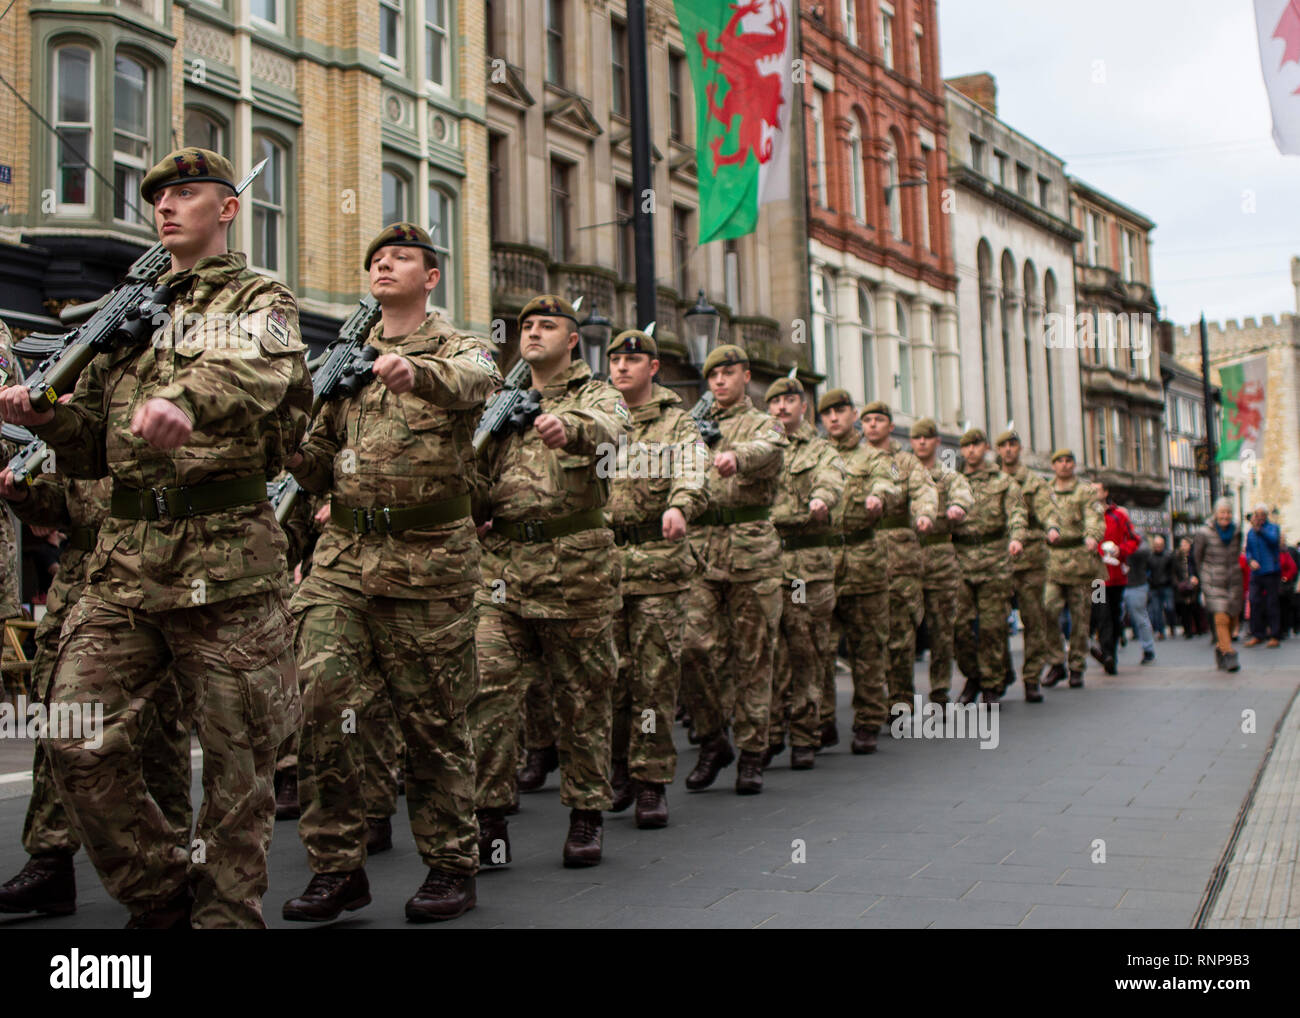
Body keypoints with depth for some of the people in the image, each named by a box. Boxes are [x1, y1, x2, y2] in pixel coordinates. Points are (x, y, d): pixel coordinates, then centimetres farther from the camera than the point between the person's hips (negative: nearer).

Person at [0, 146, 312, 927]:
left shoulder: (261, 300, 6)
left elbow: (269, 372, -20)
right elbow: (93, 445, 21)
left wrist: (188, 400, -40)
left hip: (228, 559, -4)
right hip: (126, 560, 5)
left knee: (237, 754, 2)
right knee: (78, 739, -3)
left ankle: (229, 913, 16)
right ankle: (162, 892, 15)